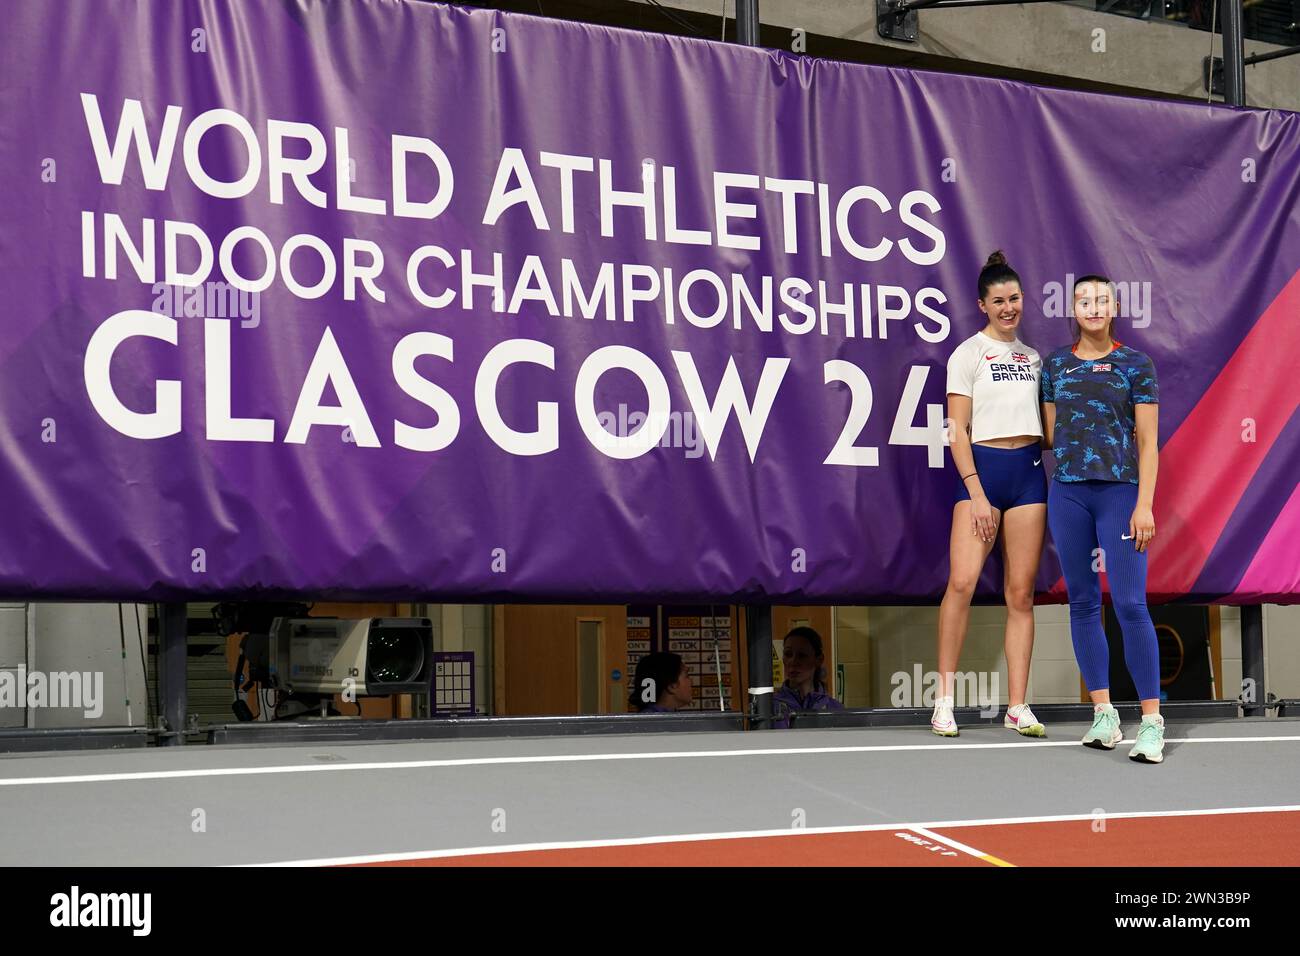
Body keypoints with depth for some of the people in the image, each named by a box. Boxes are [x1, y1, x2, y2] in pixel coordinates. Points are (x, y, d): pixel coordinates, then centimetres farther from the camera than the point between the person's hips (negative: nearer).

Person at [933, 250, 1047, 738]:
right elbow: (957, 432, -5)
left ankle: (1017, 706, 5)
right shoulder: (968, 354, 1)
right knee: (962, 581, -16)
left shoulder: (1032, 357, 17)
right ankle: (944, 699, -7)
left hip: (1028, 469, 5)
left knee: (1021, 592, 2)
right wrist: (976, 494, -12)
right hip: (982, 466, -5)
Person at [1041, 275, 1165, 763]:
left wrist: (1144, 505, -9)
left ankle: (1151, 722, -6)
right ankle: (1104, 714, 14)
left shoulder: (1135, 364, 2)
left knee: (1130, 603, -10)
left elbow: (1148, 442, -1)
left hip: (1120, 490, -3)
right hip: (1067, 492, 4)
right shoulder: (1055, 364, 11)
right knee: (1083, 603, 5)